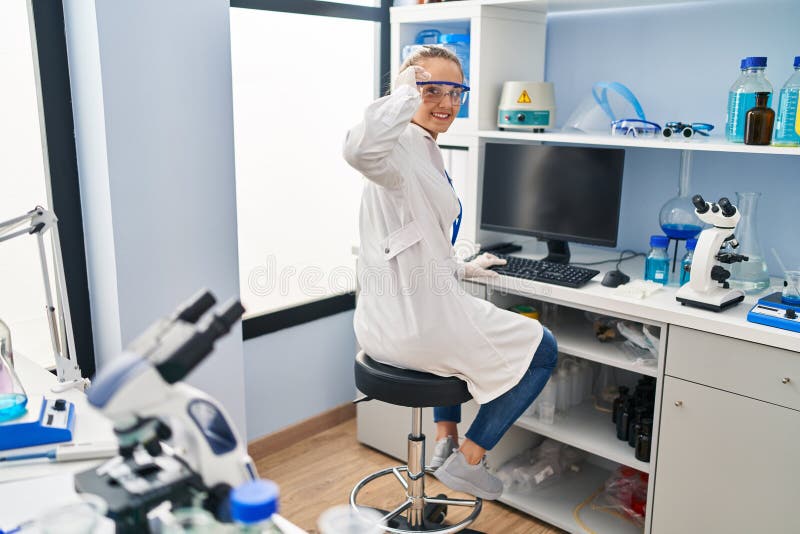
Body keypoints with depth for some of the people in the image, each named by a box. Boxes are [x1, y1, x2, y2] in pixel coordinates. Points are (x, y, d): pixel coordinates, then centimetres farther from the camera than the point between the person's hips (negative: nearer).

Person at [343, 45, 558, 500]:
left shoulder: (425, 150, 12)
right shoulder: (401, 144, -18)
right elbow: (360, 150, -45)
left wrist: (462, 268, 30)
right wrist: (405, 92, -31)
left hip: (387, 320, 10)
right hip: (414, 324, -10)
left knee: (459, 323, 42)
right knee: (542, 348, 10)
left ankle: (445, 439, 41)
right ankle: (467, 461, 17)